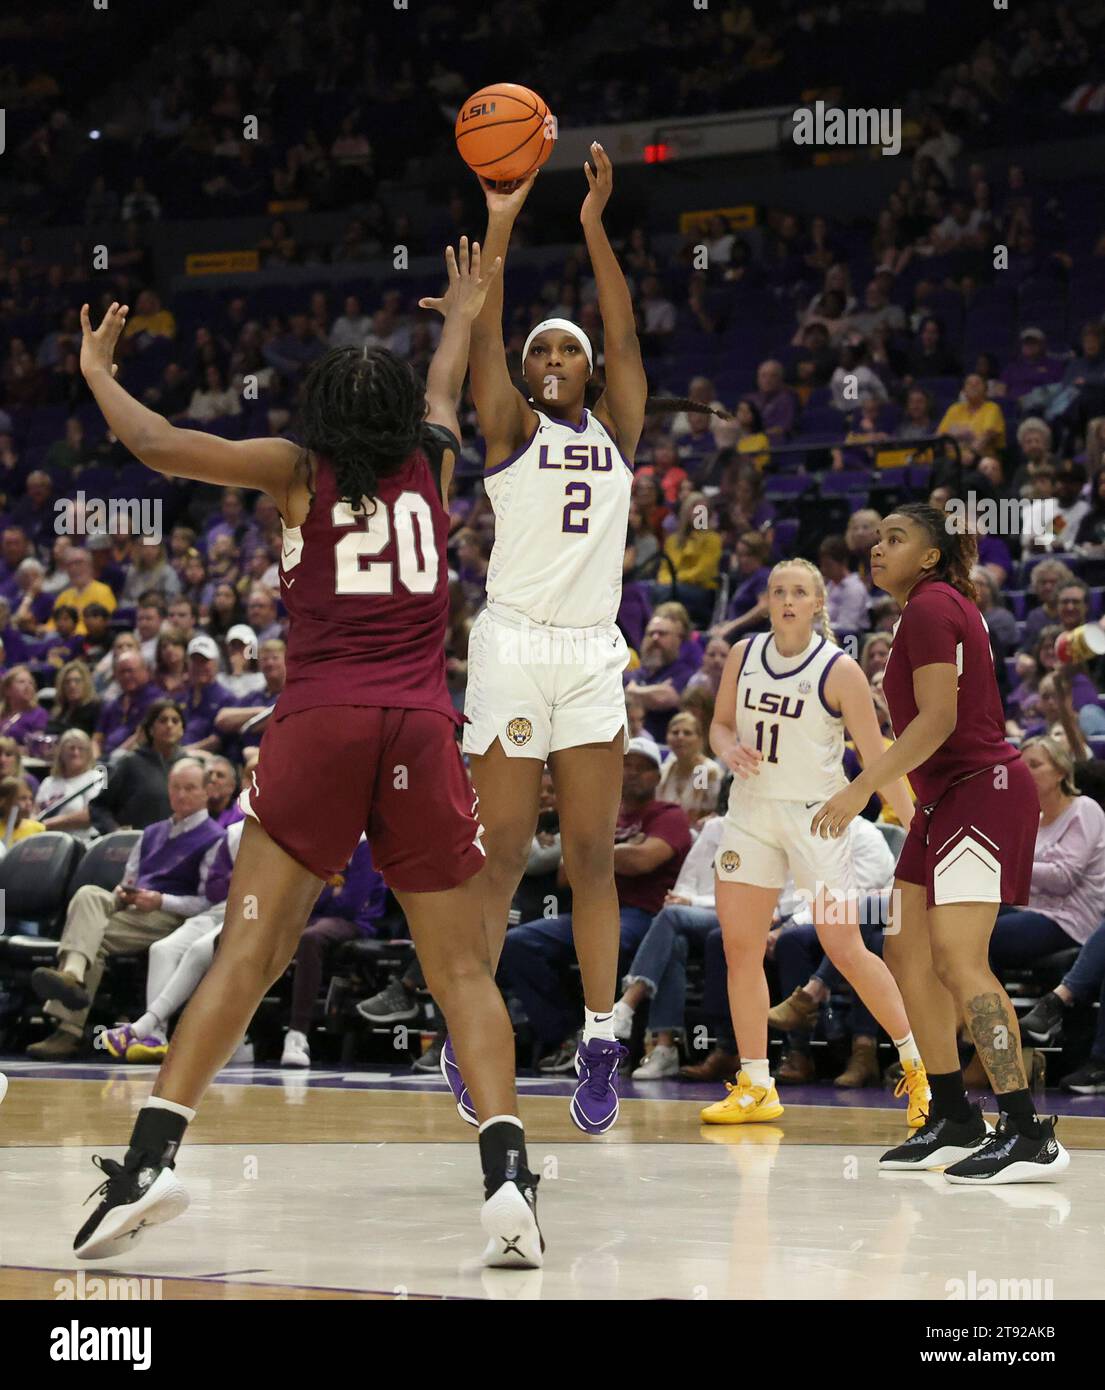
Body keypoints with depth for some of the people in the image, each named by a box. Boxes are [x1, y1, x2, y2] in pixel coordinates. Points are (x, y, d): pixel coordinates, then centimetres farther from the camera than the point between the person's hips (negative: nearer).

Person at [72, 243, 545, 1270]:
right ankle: (507, 1176, -11)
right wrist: (462, 317, 59)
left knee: (246, 954, -2)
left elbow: (159, 446, 1)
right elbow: (442, 397, 39)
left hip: (319, 722, -1)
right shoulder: (430, 464, 16)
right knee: (461, 973, 5)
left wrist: (96, 370, 19)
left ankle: (150, 1156, -13)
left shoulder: (300, 471, 8)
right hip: (421, 730, 1)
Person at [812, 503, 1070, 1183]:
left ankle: (1032, 1135, -20)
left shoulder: (930, 608, -12)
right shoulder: (948, 604, 18)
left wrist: (864, 787, -22)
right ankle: (956, 1123, 15)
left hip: (982, 791, -11)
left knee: (958, 959, -17)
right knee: (907, 952, 10)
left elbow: (938, 718, -20)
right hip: (949, 797, 11)